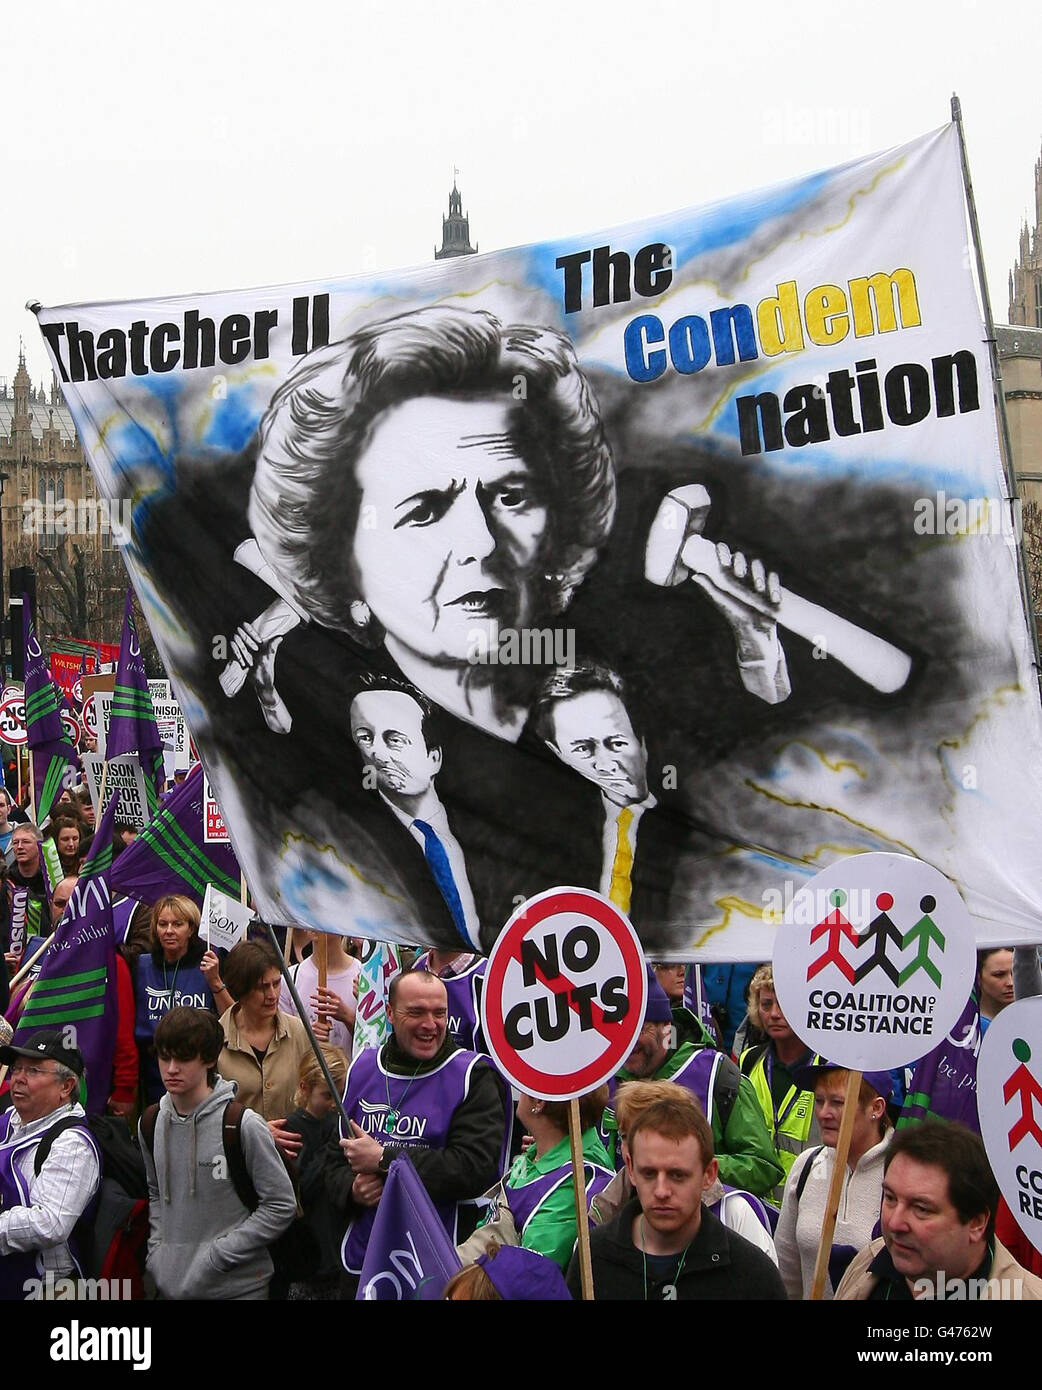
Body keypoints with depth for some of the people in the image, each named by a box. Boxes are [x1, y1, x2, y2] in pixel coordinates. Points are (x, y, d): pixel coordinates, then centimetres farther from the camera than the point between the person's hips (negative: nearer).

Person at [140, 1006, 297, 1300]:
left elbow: (281, 1205, -11)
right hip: (171, 1284, 4)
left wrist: (217, 1255, -14)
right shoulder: (151, 1124, 3)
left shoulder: (244, 1125, -14)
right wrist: (156, 1250, 3)